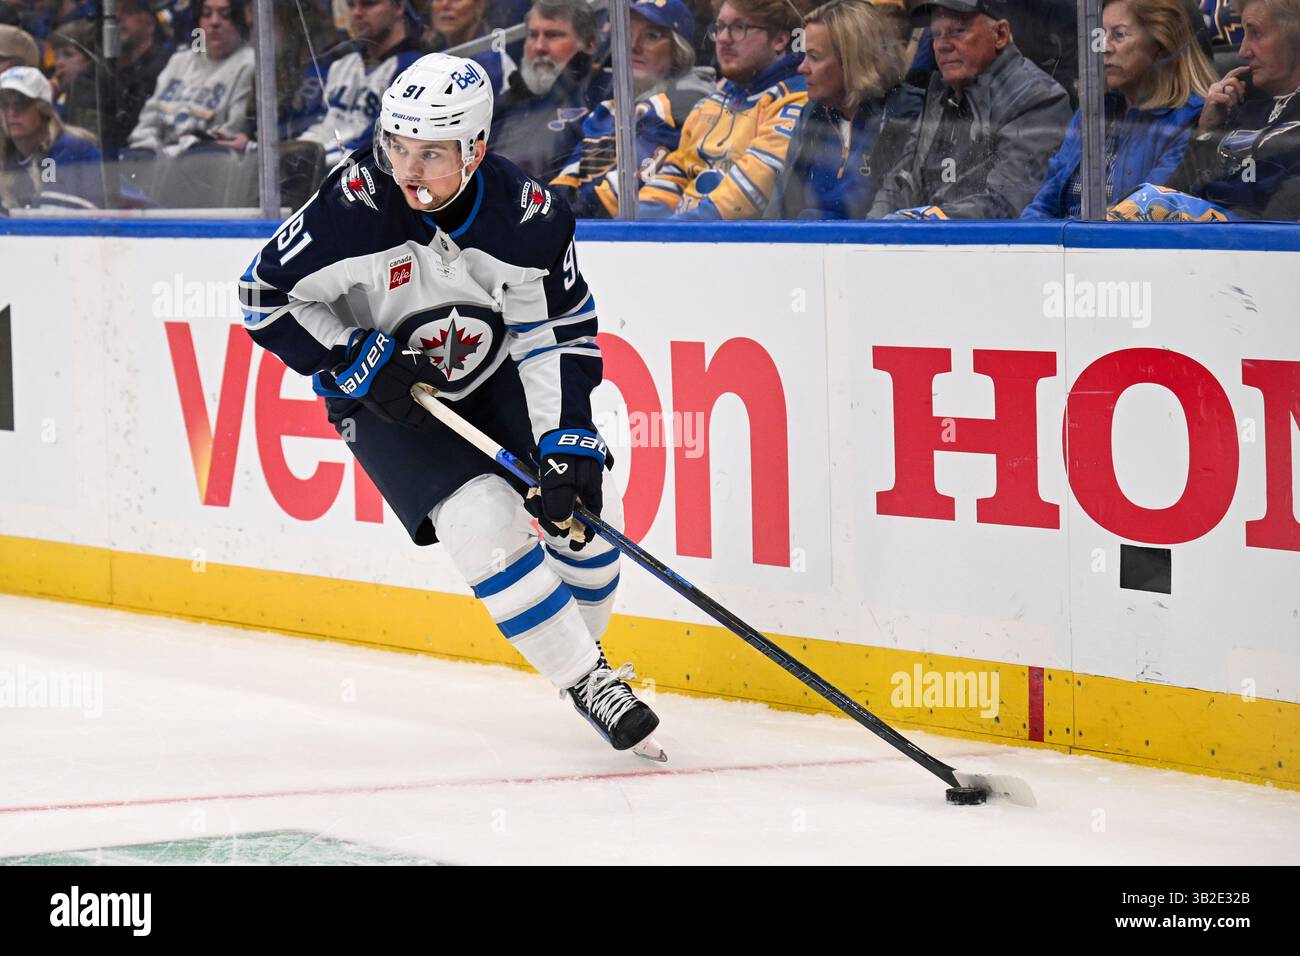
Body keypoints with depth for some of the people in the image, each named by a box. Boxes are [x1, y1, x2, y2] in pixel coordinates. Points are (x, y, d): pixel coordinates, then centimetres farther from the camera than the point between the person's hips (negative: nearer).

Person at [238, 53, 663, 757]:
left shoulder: (526, 216, -21)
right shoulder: (355, 204, -28)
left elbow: (561, 334, -12)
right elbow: (267, 295, -17)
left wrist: (568, 446, -21)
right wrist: (356, 363, -23)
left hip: (492, 376, 3)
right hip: (385, 394, -3)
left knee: (586, 505, -5)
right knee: (484, 522, -21)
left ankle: (581, 643, 23)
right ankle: (586, 683, -10)